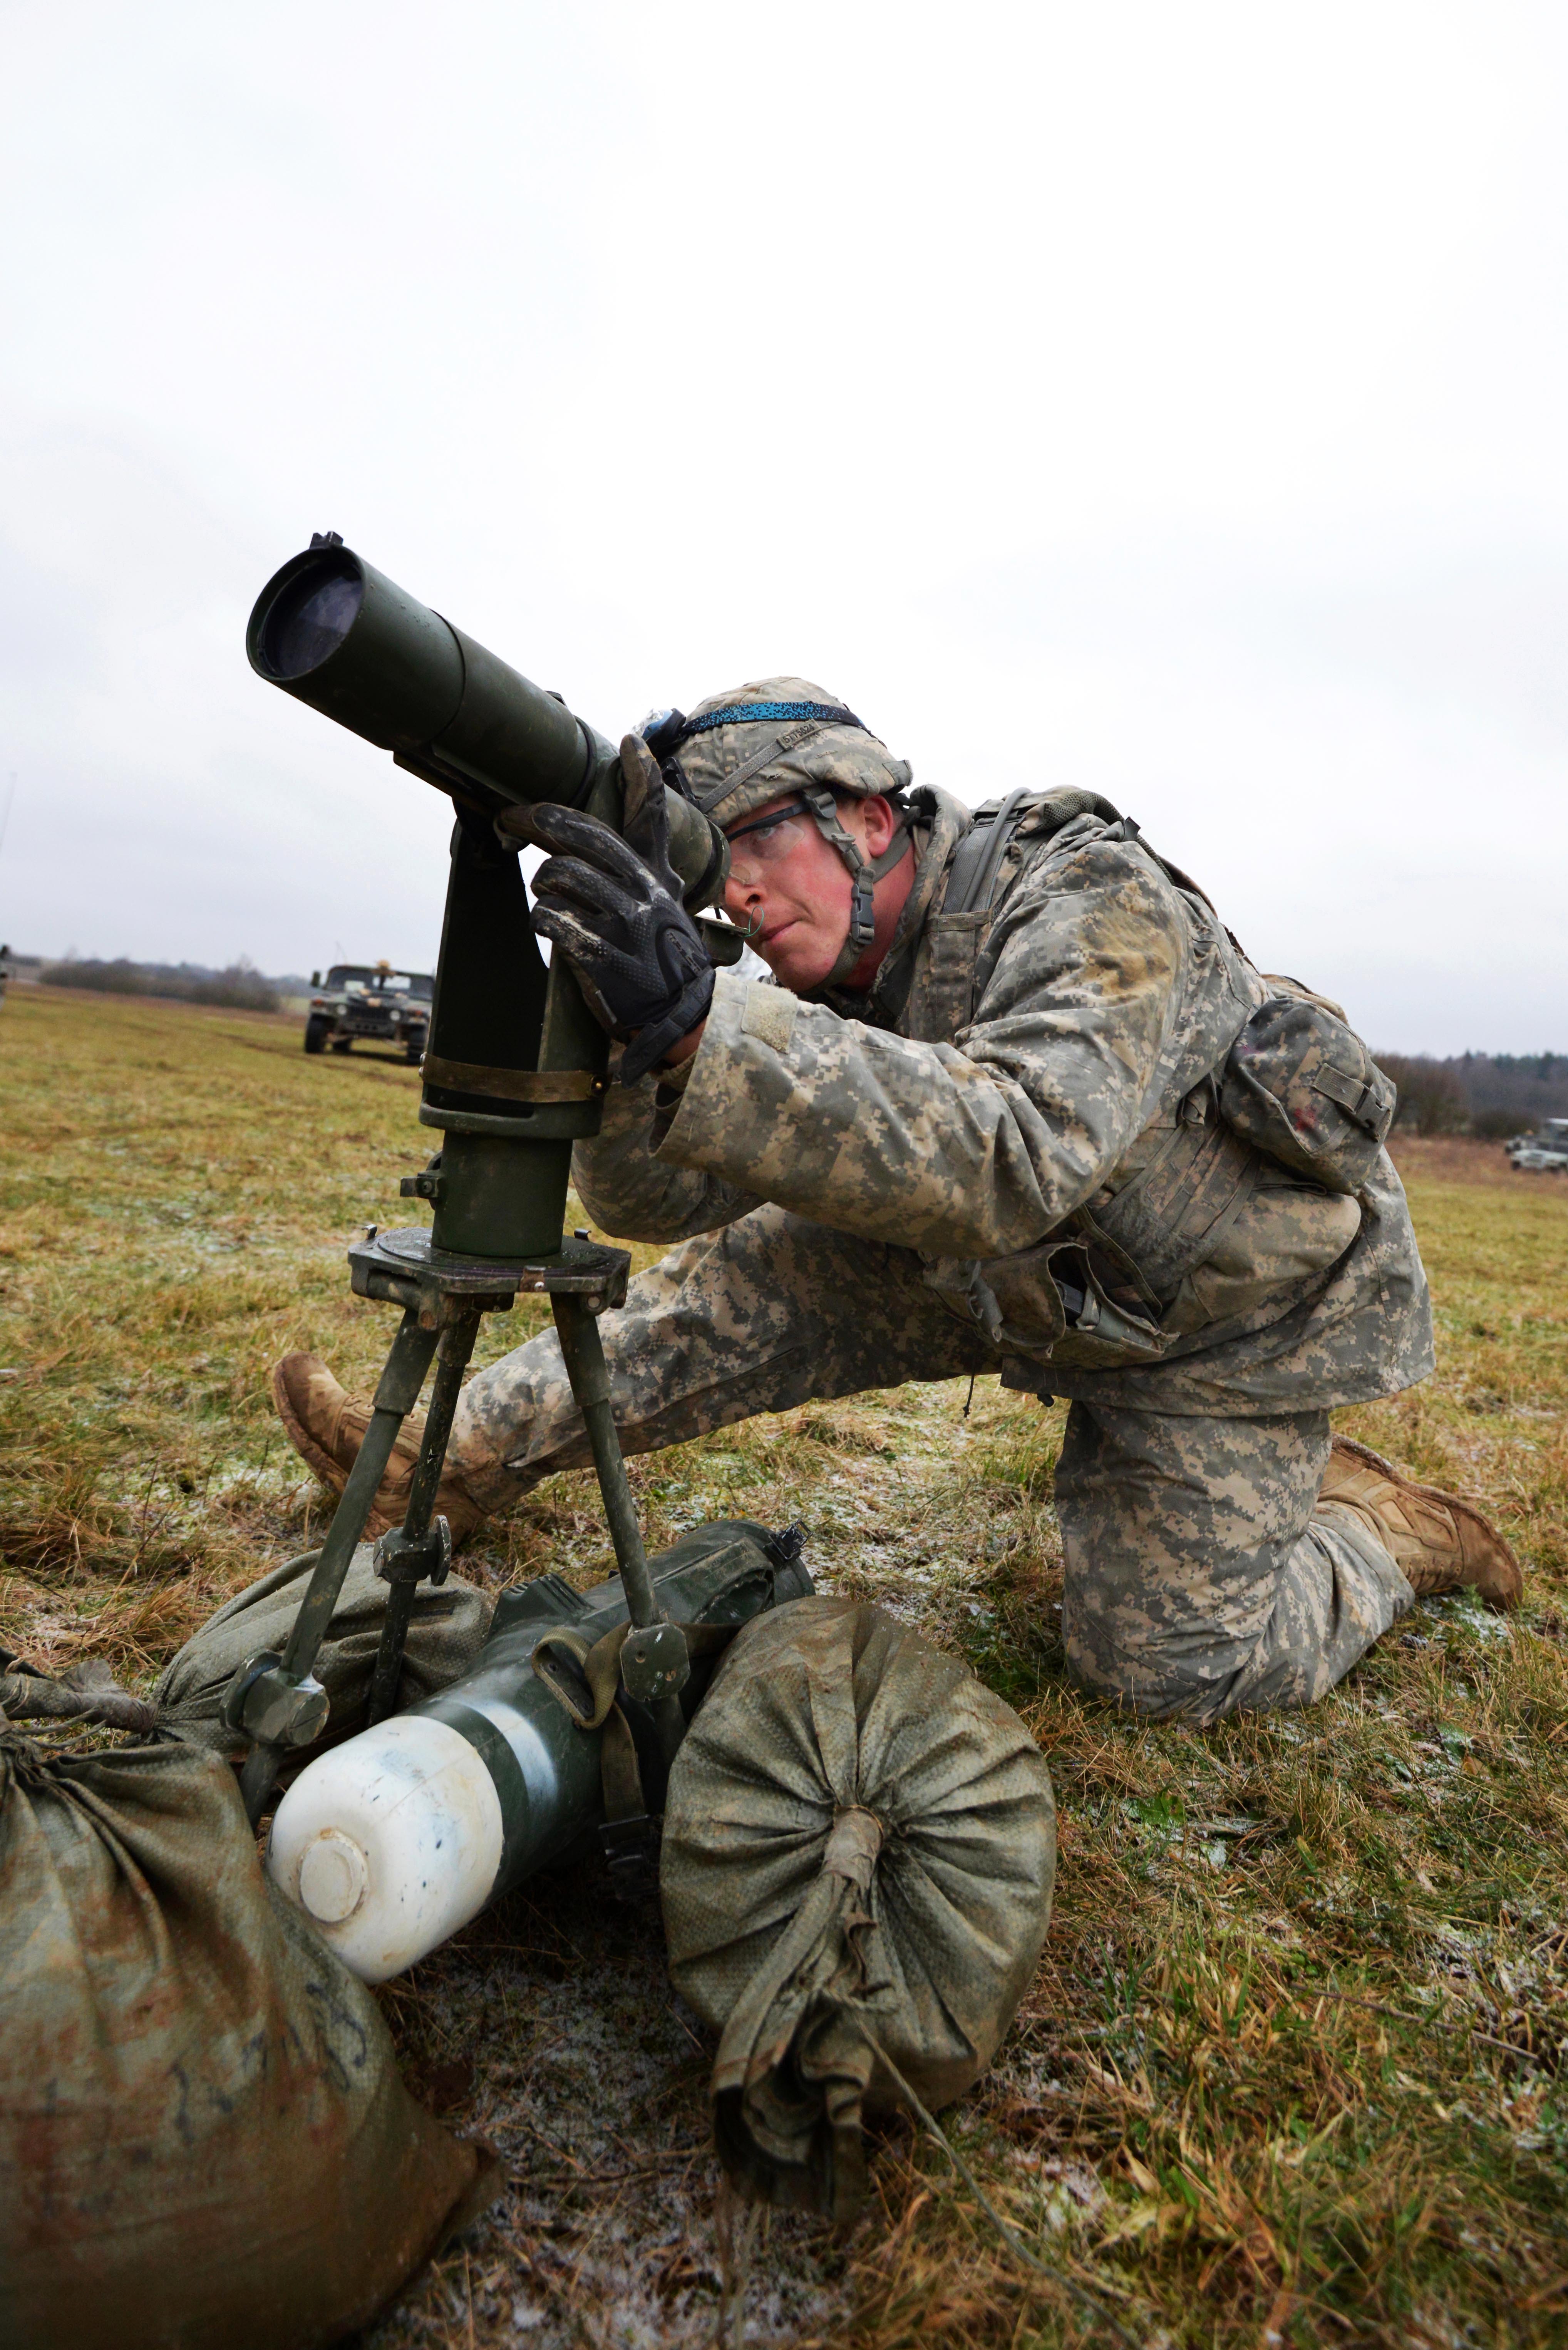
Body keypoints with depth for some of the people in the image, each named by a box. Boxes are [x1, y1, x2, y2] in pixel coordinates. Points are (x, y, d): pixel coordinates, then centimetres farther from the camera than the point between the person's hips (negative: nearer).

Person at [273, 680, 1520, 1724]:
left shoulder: (1100, 908, -32)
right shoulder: (829, 987, -12)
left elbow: (1013, 1157, -50)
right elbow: (659, 1197, -18)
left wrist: (699, 1023, -58)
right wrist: (628, 1016, -37)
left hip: (1237, 1308, -5)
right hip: (1035, 1280, 6)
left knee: (1165, 1663, -5)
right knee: (755, 1285, -8)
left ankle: (1381, 1531, 22)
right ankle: (463, 1453, 6)